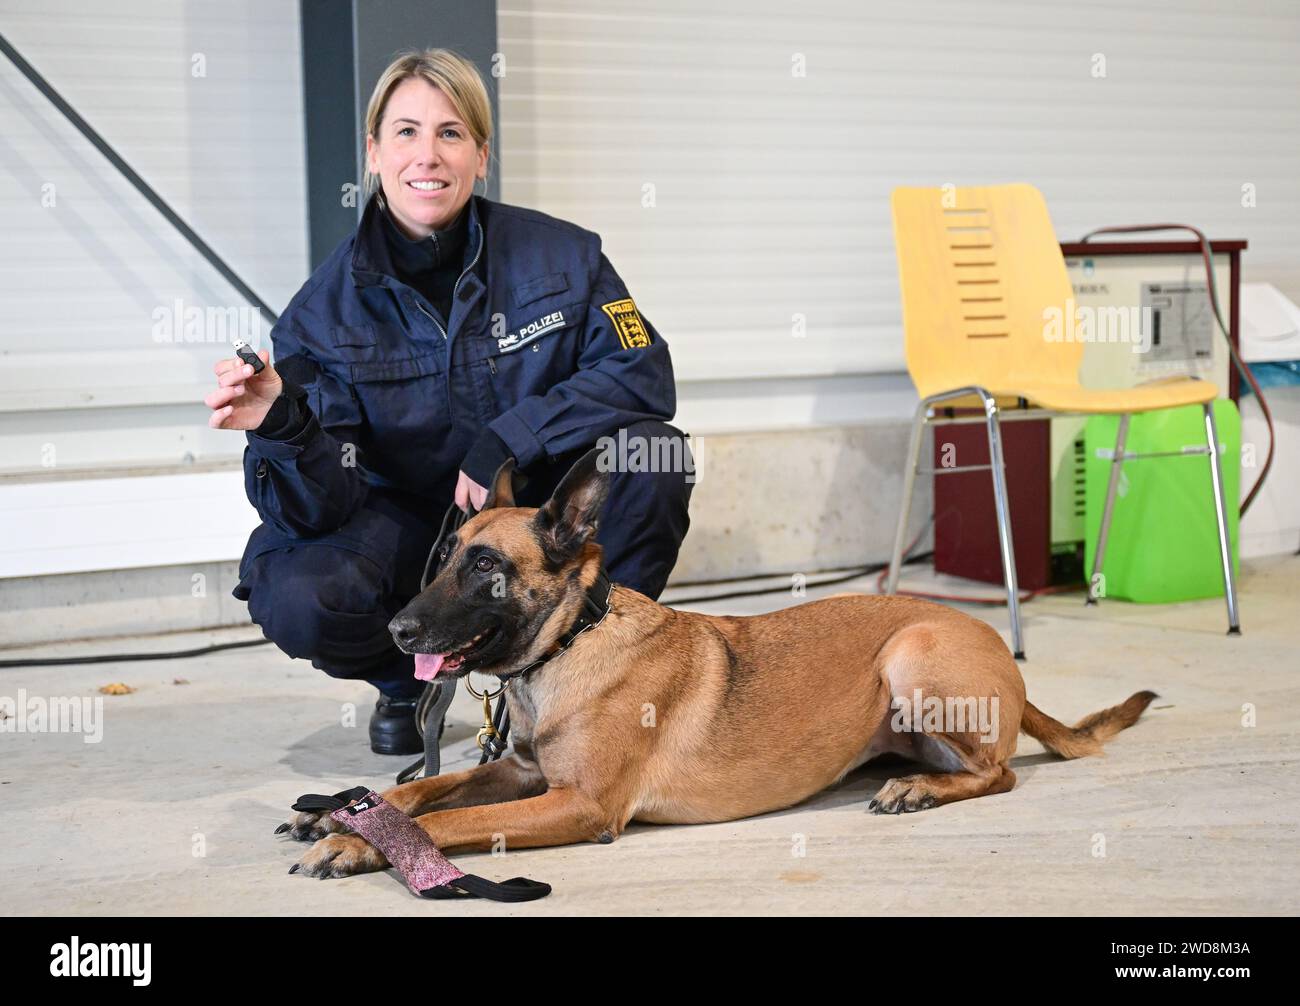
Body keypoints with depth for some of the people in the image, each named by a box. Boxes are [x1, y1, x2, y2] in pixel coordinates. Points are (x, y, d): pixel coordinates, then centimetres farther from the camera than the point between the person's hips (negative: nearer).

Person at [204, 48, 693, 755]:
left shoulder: (559, 255, -11)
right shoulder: (326, 307, -13)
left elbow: (642, 372, -17)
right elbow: (320, 511, -17)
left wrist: (508, 438, -27)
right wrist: (285, 430, -40)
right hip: (406, 524, 0)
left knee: (650, 451, -27)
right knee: (299, 596, -30)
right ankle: (409, 677, 8)